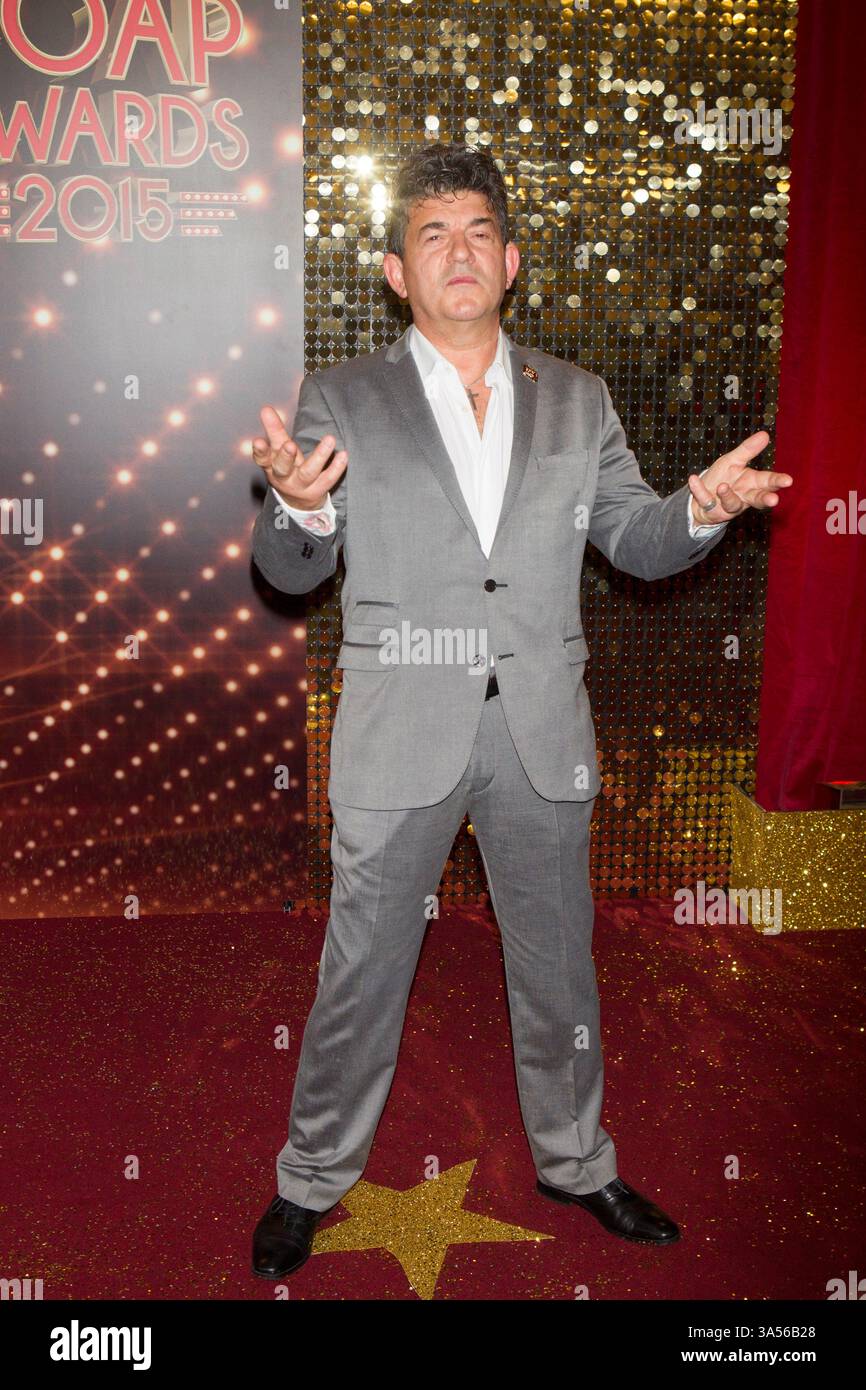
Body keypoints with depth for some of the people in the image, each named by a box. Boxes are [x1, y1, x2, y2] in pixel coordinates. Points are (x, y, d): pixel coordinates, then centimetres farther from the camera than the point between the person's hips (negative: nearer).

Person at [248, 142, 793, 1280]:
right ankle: (313, 1180, 32)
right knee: (362, 970, 9)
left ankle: (573, 1159, 40)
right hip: (402, 735, -2)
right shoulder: (342, 400, 1)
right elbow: (292, 573, -2)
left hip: (544, 734, 3)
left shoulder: (576, 401, 8)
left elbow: (635, 543, 9)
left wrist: (702, 506, -13)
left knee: (558, 962, 17)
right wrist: (299, 508, -25)